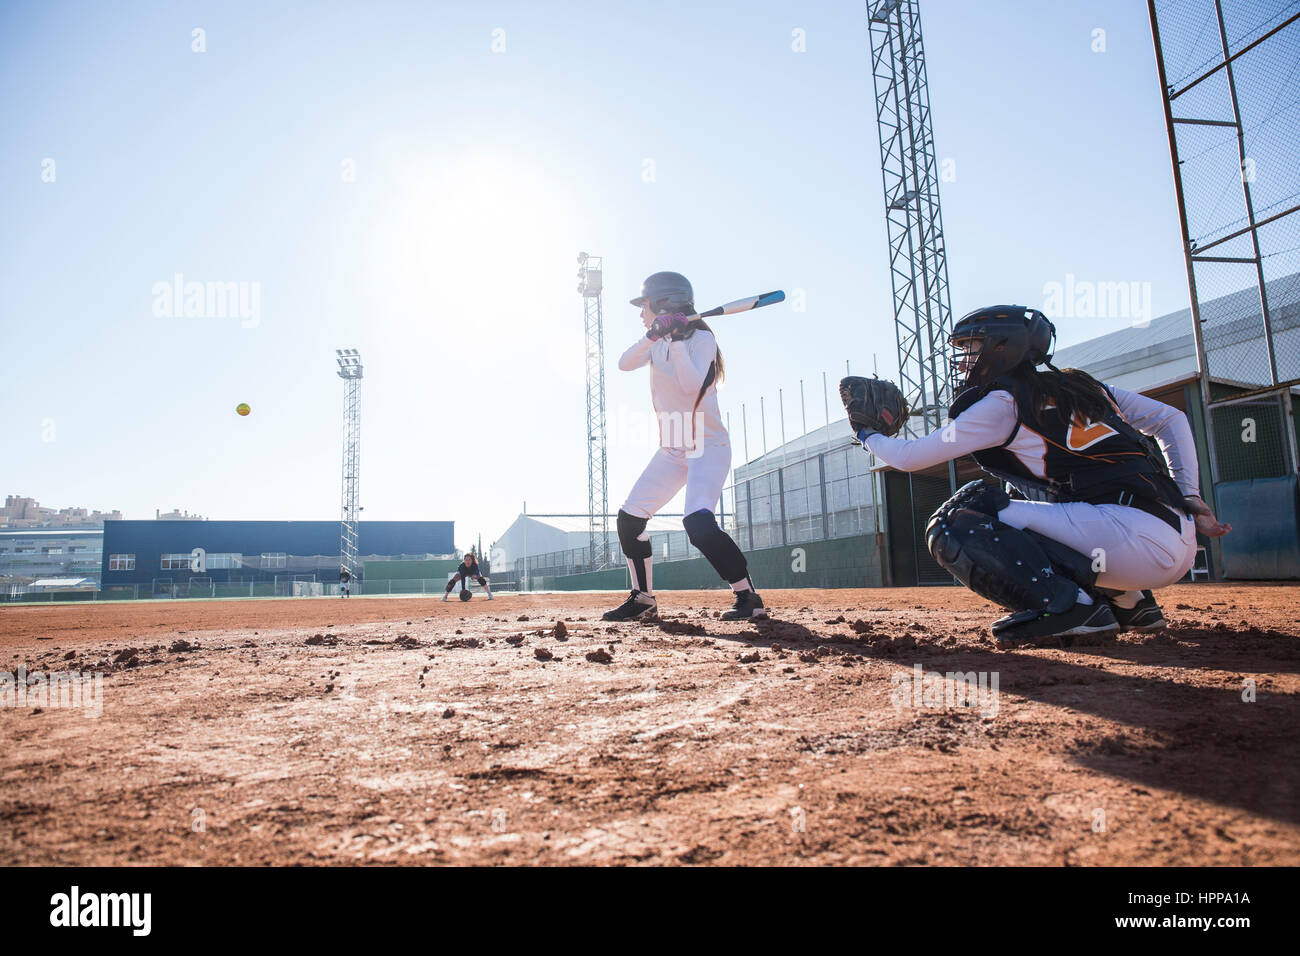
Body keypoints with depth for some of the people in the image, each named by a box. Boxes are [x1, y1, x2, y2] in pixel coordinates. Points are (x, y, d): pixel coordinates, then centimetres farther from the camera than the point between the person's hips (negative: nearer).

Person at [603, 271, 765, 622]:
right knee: (629, 518, 4)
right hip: (671, 450, 8)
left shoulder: (701, 338, -11)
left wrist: (676, 340, -25)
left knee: (699, 523, -26)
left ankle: (748, 597, -13)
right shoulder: (657, 343, 10)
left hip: (708, 447, -8)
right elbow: (625, 364, -7)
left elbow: (692, 385, -26)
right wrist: (653, 335, -21)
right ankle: (643, 597, 19)